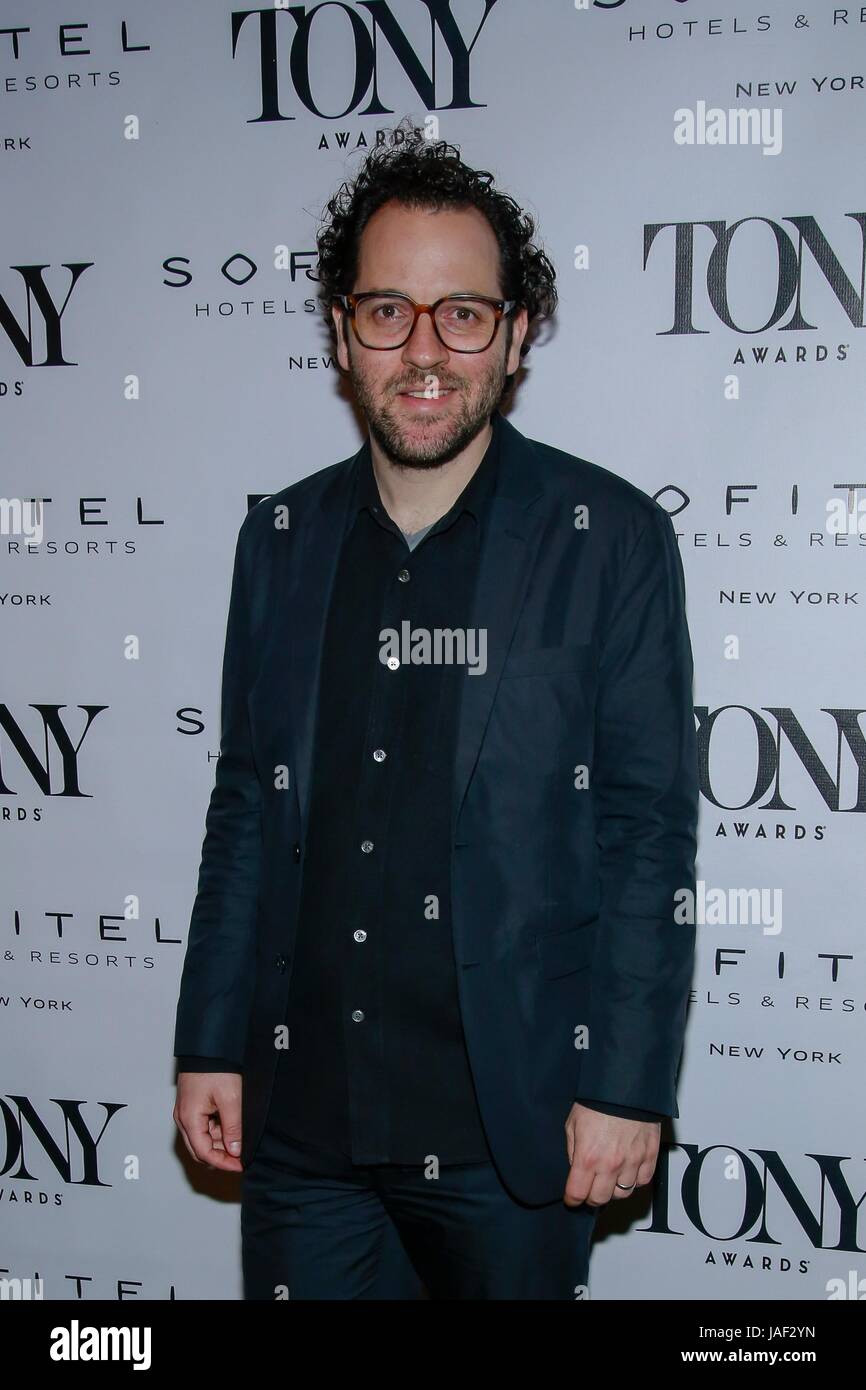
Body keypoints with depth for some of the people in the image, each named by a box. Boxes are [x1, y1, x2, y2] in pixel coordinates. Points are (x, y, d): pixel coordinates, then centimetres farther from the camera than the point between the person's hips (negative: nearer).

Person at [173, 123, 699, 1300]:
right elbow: (246, 807, 9)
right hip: (299, 1115, 4)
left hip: (510, 1126, -3)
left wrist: (627, 1086, -10)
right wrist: (210, 1045, 8)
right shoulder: (281, 539, 5)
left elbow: (650, 831, -7)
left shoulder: (609, 539, -6)